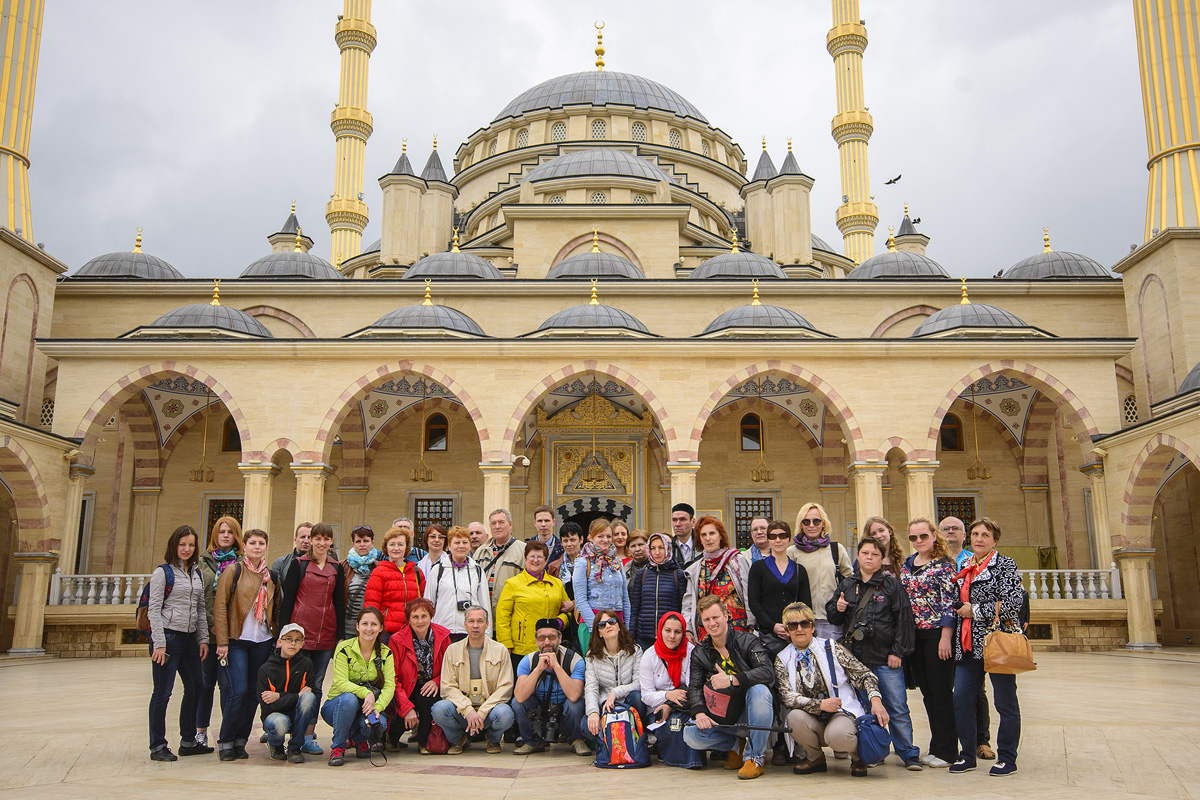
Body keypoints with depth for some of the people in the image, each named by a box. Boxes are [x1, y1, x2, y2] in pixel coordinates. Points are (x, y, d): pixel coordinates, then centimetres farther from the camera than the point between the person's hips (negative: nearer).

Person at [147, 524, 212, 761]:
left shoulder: (197, 574, 14)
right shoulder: (163, 573, -5)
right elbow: (154, 610, -9)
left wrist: (203, 639, 10)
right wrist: (159, 643, -16)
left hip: (189, 638, 7)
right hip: (167, 635, -7)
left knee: (195, 688, 10)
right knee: (162, 693, -2)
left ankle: (188, 742, 22)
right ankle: (157, 746, 7)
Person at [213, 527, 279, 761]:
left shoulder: (272, 576, 11)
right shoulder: (233, 571, -2)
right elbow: (221, 607, -6)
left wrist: (277, 640, 9)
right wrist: (222, 642, -11)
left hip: (263, 641, 4)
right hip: (236, 639, -4)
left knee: (253, 692, 5)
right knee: (238, 691, -11)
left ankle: (240, 741, 17)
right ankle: (225, 741, 6)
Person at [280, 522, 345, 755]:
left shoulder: (337, 569, 11)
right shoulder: (298, 565, 2)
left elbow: (339, 604, 12)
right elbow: (287, 599, 0)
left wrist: (340, 635, 7)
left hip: (326, 635, 3)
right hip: (300, 631, -3)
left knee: (316, 685, 5)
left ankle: (308, 735, 11)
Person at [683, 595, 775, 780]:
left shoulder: (747, 641, -8)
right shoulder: (699, 653, 6)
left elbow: (768, 672, -24)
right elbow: (695, 687, -3)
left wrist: (732, 679, -35)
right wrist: (700, 712, -24)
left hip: (751, 714, -3)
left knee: (759, 689, -35)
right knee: (691, 735, -22)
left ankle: (755, 757, -22)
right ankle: (736, 745, 6)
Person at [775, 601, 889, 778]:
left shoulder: (831, 647, 2)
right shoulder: (782, 659, 4)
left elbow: (864, 674, 0)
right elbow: (787, 697, -7)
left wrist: (876, 700, -18)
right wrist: (820, 705, -20)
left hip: (843, 712, -2)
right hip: (811, 720, 2)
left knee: (837, 736, -35)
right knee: (795, 717, -32)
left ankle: (857, 756, 3)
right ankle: (815, 757, 0)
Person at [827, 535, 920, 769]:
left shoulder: (892, 585, 0)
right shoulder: (847, 585, 11)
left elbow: (904, 620, -4)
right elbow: (833, 618, 19)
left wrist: (898, 652, -8)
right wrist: (837, 608, -5)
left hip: (886, 658, -4)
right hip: (855, 657, 4)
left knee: (897, 707, -1)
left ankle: (908, 753, 10)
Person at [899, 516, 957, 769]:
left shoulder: (944, 564, -8)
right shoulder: (907, 564, 12)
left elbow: (949, 601, -12)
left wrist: (946, 637, -17)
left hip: (937, 633, -6)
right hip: (915, 634, 7)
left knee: (941, 691, -1)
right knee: (927, 691, 12)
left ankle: (946, 751, 8)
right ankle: (936, 746, 21)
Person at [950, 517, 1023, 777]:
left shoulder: (1005, 565, -3)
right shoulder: (964, 568, 15)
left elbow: (1014, 601, -15)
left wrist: (975, 611, -11)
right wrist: (960, 610, 7)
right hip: (968, 644, 6)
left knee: (1005, 701, 3)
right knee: (961, 699, 2)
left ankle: (1007, 759, 15)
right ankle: (967, 756, 14)